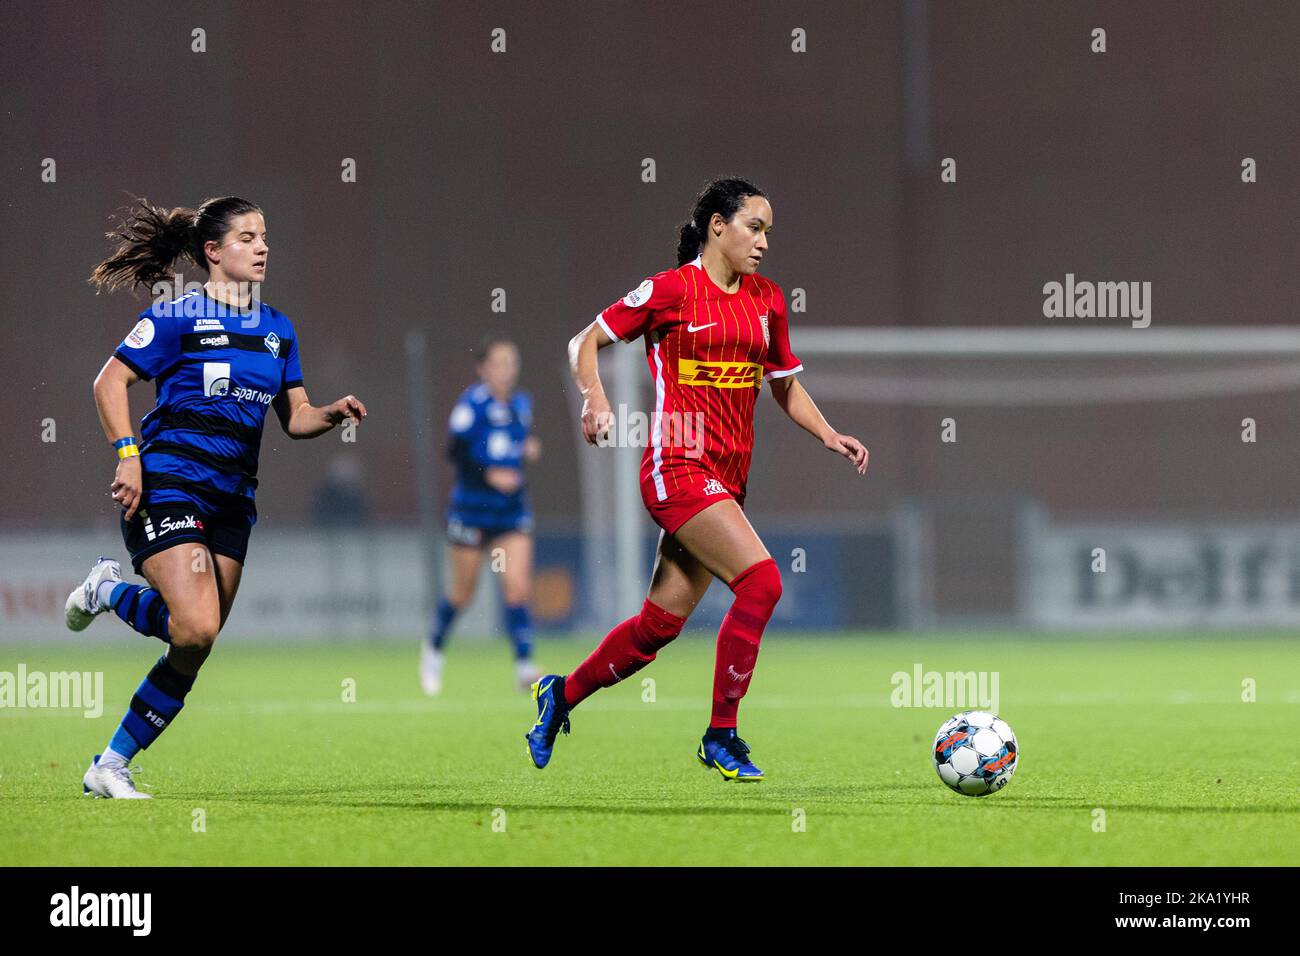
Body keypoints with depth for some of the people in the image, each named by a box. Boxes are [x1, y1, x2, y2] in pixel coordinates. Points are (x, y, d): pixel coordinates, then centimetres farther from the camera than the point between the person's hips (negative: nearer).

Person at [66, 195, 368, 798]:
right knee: (196, 630, -22)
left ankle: (110, 768, 14)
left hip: (233, 497, 7)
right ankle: (106, 592, 8)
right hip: (169, 483, -7)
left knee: (194, 650, 2)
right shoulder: (179, 316, -5)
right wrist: (128, 456, -15)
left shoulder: (277, 329, 13)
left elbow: (294, 418, 16)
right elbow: (110, 381, -5)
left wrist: (333, 414, -5)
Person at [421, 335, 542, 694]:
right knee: (463, 593, 9)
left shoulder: (521, 404, 8)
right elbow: (455, 450, -15)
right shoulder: (473, 402, -12)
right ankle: (433, 648, 35)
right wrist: (489, 476, -24)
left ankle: (524, 665, -13)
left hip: (512, 510, 4)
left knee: (518, 586, -11)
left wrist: (527, 450, 2)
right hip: (471, 508, -4)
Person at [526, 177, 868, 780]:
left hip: (728, 479, 7)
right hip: (678, 466, -7)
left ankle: (561, 695, 31)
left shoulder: (766, 300, 12)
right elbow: (587, 341, 2)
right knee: (761, 581, -21)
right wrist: (595, 398, -16)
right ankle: (721, 737, -11)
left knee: (661, 624, 9)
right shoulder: (671, 290, -6)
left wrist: (829, 436, 6)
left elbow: (786, 386, 22)